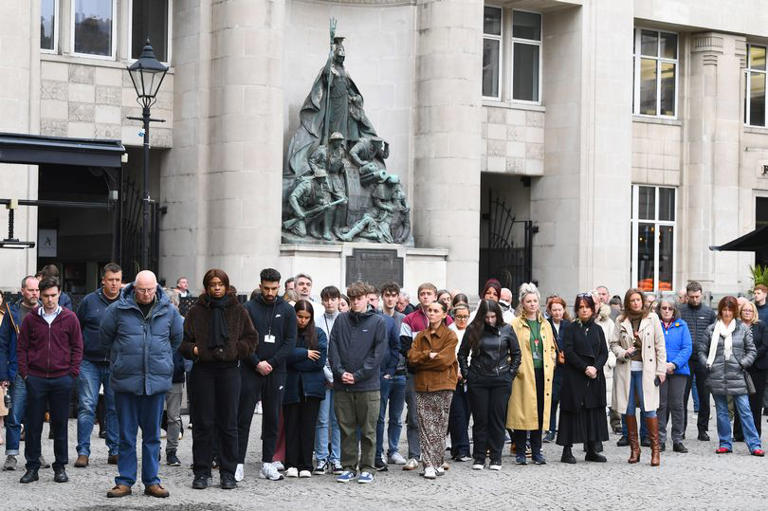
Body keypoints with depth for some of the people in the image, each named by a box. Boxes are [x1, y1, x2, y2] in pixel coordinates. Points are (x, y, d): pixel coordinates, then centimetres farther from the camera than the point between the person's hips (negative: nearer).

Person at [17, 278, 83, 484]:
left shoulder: (69, 318, 3)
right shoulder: (31, 319, 4)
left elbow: (77, 347, 6)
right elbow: (22, 347, 8)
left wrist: (72, 373, -1)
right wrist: (24, 373, -1)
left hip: (62, 379, -1)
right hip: (36, 379, 1)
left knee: (60, 424, 5)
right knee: (33, 424, 3)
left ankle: (60, 467, 14)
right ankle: (32, 467, 9)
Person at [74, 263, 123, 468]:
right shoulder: (90, 301, 2)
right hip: (89, 363, -1)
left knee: (115, 408, 6)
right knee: (86, 407, -4)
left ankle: (115, 451, 14)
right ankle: (83, 452, -1)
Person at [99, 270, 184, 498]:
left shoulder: (168, 311, 3)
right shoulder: (118, 309, -4)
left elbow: (177, 337, 20)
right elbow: (105, 336, 10)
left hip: (157, 381, 1)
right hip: (125, 381, -1)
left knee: (152, 434, 7)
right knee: (126, 434, 4)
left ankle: (151, 481, 14)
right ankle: (125, 481, 11)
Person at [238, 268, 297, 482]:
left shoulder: (287, 310, 6)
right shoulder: (249, 308, 0)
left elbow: (290, 341, 1)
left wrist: (271, 363, -9)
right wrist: (257, 363, -13)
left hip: (276, 372, 2)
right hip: (250, 370, -2)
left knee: (272, 419, 6)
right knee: (243, 418, -3)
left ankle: (268, 463, 13)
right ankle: (238, 463, -1)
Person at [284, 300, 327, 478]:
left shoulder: (318, 334, 7)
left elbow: (320, 360, -3)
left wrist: (296, 358, -6)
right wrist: (305, 353, -12)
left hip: (311, 386, 1)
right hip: (291, 386, -1)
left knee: (308, 425, 0)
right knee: (291, 425, 1)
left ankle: (305, 465, 4)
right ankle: (291, 464, 6)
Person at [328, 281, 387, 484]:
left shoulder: (378, 322, 1)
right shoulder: (341, 320, 8)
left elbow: (379, 353, -5)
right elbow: (333, 348, 6)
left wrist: (358, 375, -11)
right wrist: (340, 372, -9)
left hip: (368, 386, -2)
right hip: (342, 386, 3)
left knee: (368, 430, 3)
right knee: (346, 429, 7)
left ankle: (367, 468, 10)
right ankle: (349, 467, 15)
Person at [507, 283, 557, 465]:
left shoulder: (545, 325, 16)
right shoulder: (515, 324, 1)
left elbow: (552, 348, 22)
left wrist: (550, 364, 9)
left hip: (542, 374, 4)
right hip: (523, 375, -4)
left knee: (540, 412, 4)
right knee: (522, 411, -5)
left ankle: (536, 451, 11)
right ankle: (520, 452, 3)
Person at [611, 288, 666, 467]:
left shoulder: (652, 318, 4)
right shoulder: (621, 321, 8)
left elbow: (660, 345, 3)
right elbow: (614, 344, 12)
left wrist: (661, 370, -2)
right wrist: (624, 353, -9)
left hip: (646, 369, -2)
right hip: (625, 368, 3)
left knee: (649, 407, -9)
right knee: (629, 409, 5)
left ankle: (655, 449, -4)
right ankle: (634, 448, 14)